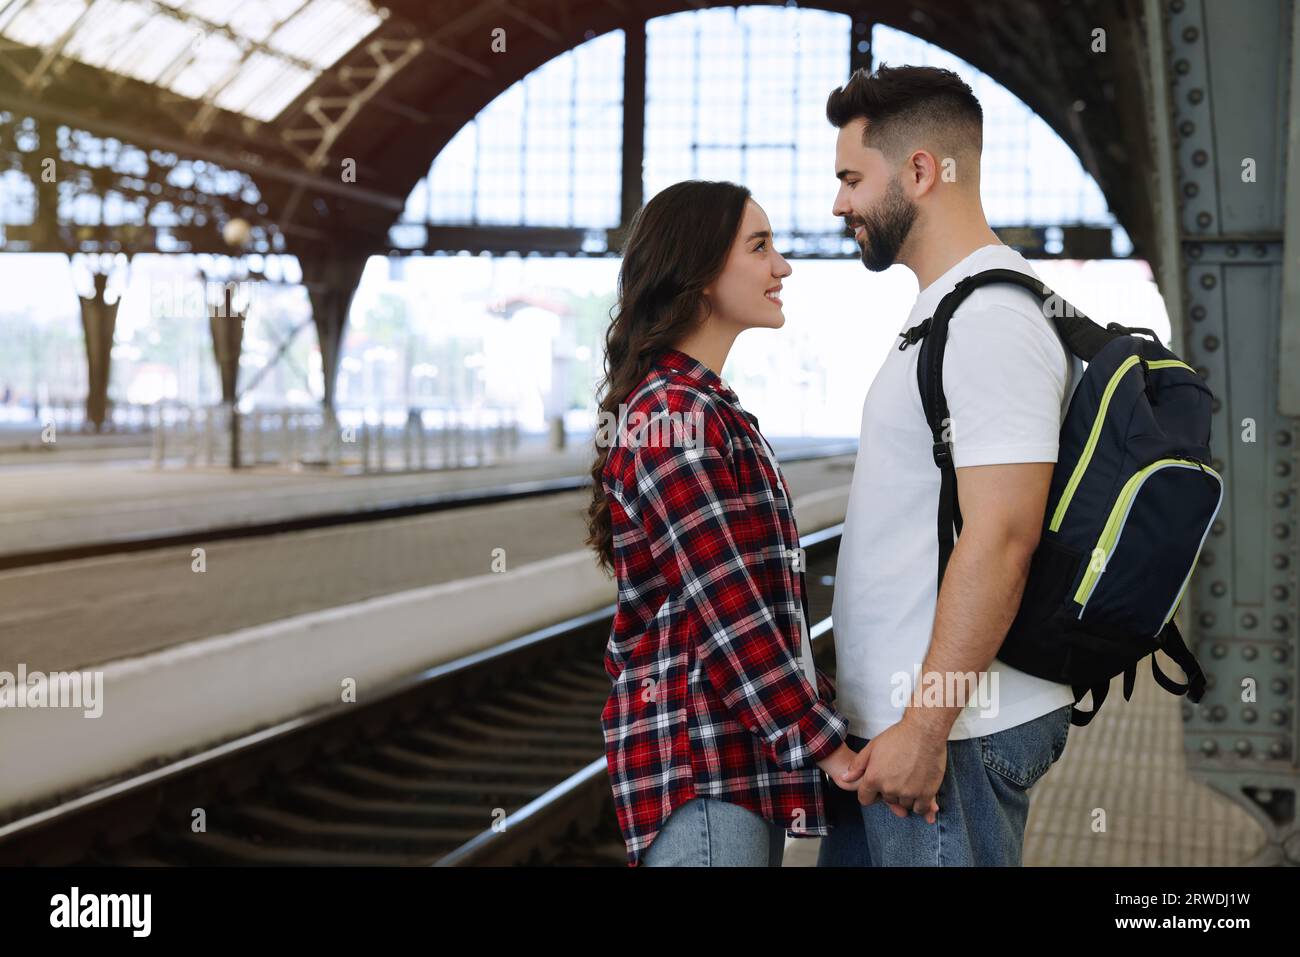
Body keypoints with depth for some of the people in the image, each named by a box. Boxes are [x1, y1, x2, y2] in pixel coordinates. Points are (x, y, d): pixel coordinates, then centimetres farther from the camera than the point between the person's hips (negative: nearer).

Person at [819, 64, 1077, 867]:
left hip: (952, 734, -10)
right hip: (894, 720, 10)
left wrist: (924, 729, -22)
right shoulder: (944, 311, 16)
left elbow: (1003, 537, -23)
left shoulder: (994, 318, -17)